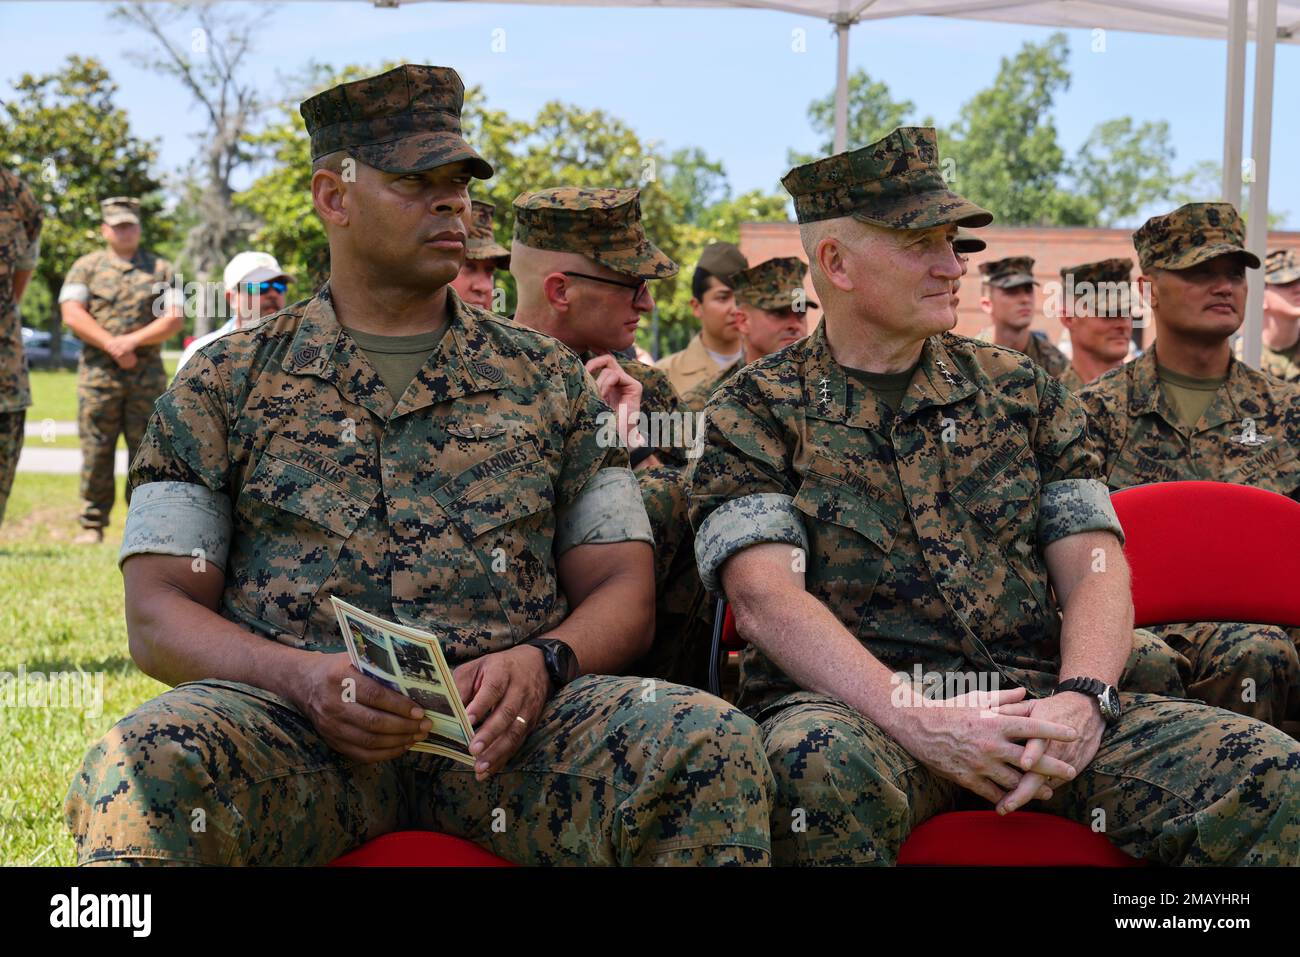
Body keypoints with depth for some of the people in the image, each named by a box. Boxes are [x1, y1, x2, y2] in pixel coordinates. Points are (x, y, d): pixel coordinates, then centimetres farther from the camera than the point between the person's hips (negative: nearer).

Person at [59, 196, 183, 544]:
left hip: (148, 372, 1)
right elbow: (72, 314, -2)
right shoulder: (86, 267, 9)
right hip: (98, 371, -1)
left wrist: (133, 340, -12)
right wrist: (112, 346, -12)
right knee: (96, 451, -2)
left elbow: (173, 320, 2)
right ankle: (92, 524, 3)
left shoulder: (161, 269, 12)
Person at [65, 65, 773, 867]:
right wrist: (304, 678, -14)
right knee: (140, 766, -36)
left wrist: (540, 662, -10)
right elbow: (158, 617, 7)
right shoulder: (226, 385, 13)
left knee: (714, 748, -29)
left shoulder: (547, 378, 18)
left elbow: (622, 591, 14)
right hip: (295, 726, -1)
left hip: (505, 731, 2)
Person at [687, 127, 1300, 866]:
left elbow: (1095, 569, 9)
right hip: (855, 706, -3)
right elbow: (765, 595, -9)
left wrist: (1080, 700, -12)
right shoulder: (757, 412, 5)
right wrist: (914, 723, -22)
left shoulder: (1022, 391, 17)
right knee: (818, 764, -40)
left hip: (1032, 702, 3)